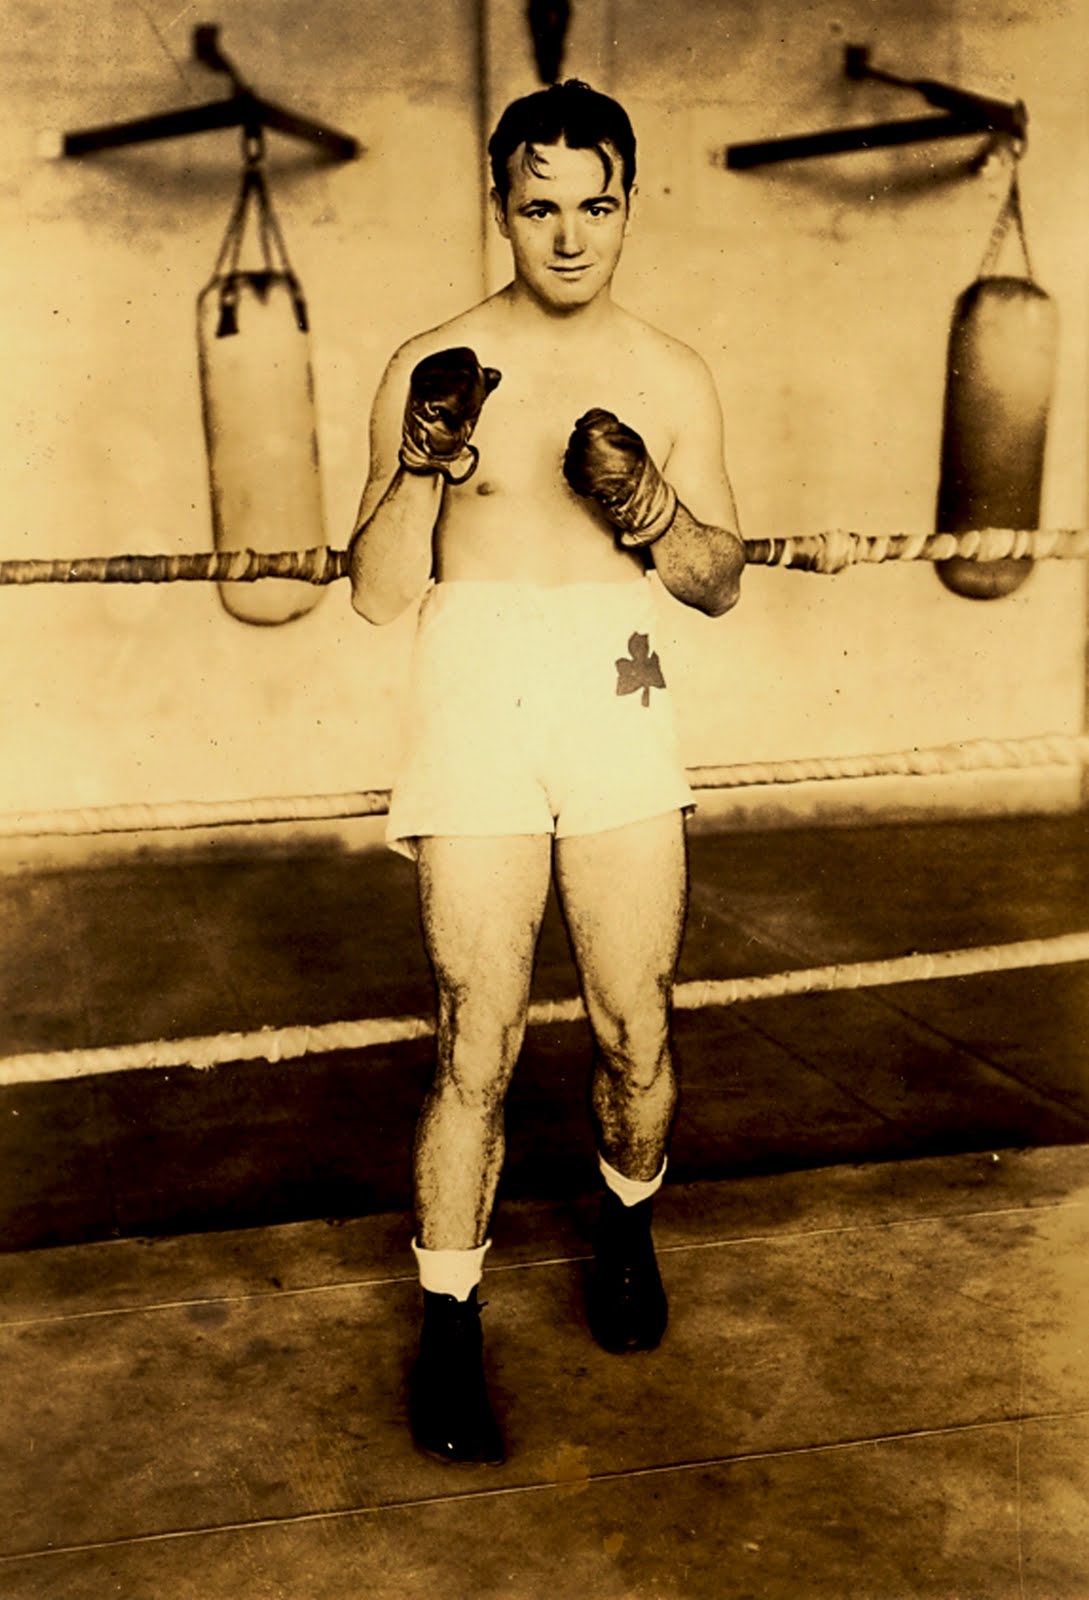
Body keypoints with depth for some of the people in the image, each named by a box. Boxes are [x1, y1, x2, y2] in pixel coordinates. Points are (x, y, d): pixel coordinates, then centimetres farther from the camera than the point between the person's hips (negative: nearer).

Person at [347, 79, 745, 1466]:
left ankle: (627, 1222, 38)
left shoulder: (671, 378, 8)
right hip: (474, 708, -2)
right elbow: (379, 595, -1)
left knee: (638, 1033, 7)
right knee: (477, 1048, -1)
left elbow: (722, 585, 11)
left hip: (620, 711, 2)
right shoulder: (433, 369, 1)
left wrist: (654, 511, -9)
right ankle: (448, 1322, 18)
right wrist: (424, 466, -18)